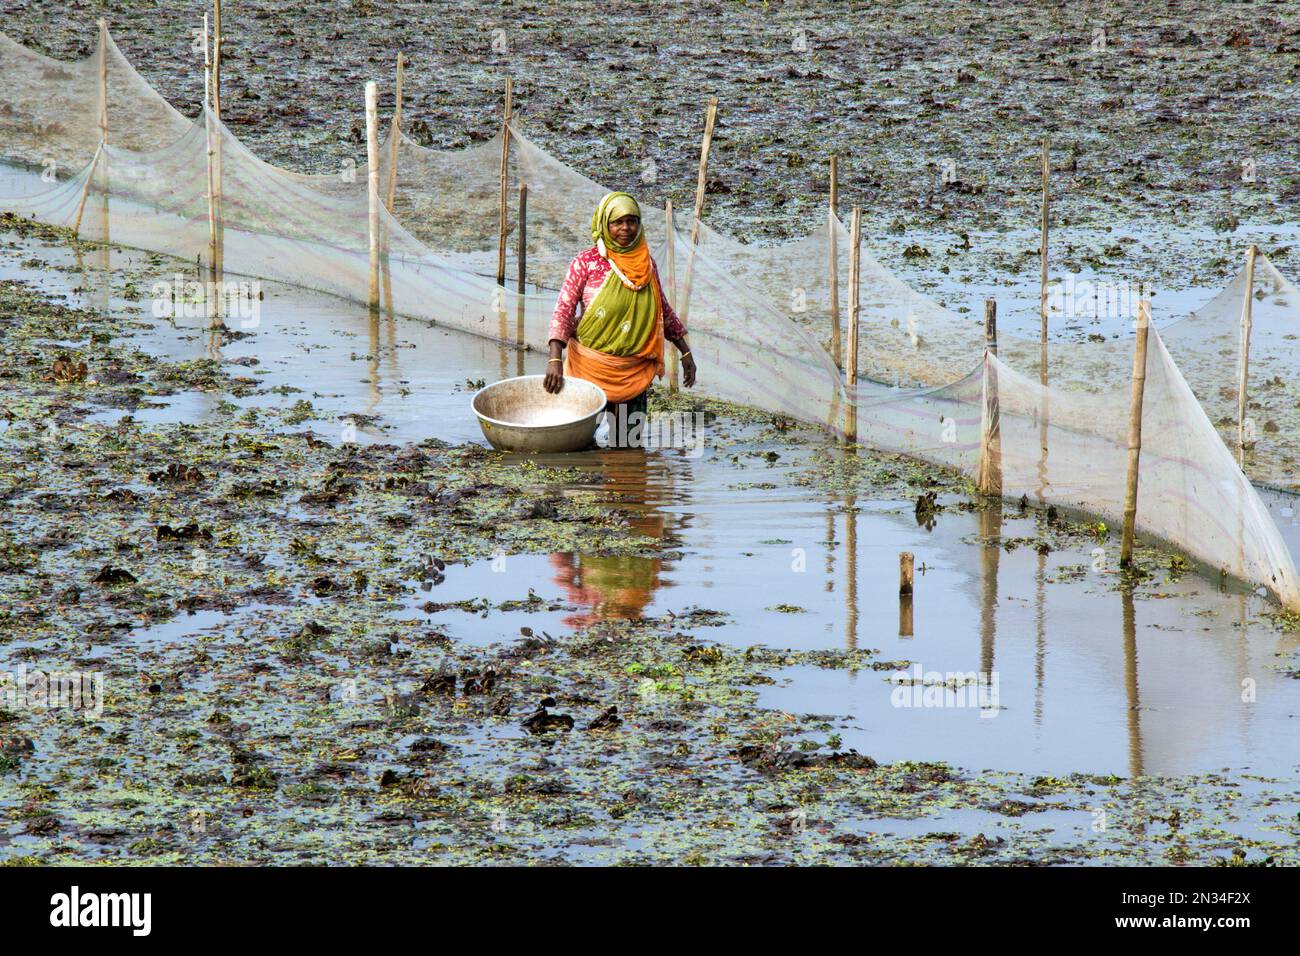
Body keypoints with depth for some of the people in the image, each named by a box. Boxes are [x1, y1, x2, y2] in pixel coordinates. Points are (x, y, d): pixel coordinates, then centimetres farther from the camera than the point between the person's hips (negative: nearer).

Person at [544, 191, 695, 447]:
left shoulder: (647, 265, 5)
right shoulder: (585, 263, -7)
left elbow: (664, 311, 17)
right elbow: (563, 311, -11)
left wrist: (685, 353, 15)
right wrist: (555, 359, -21)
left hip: (634, 370, 4)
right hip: (591, 367, -3)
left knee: (629, 444, 7)